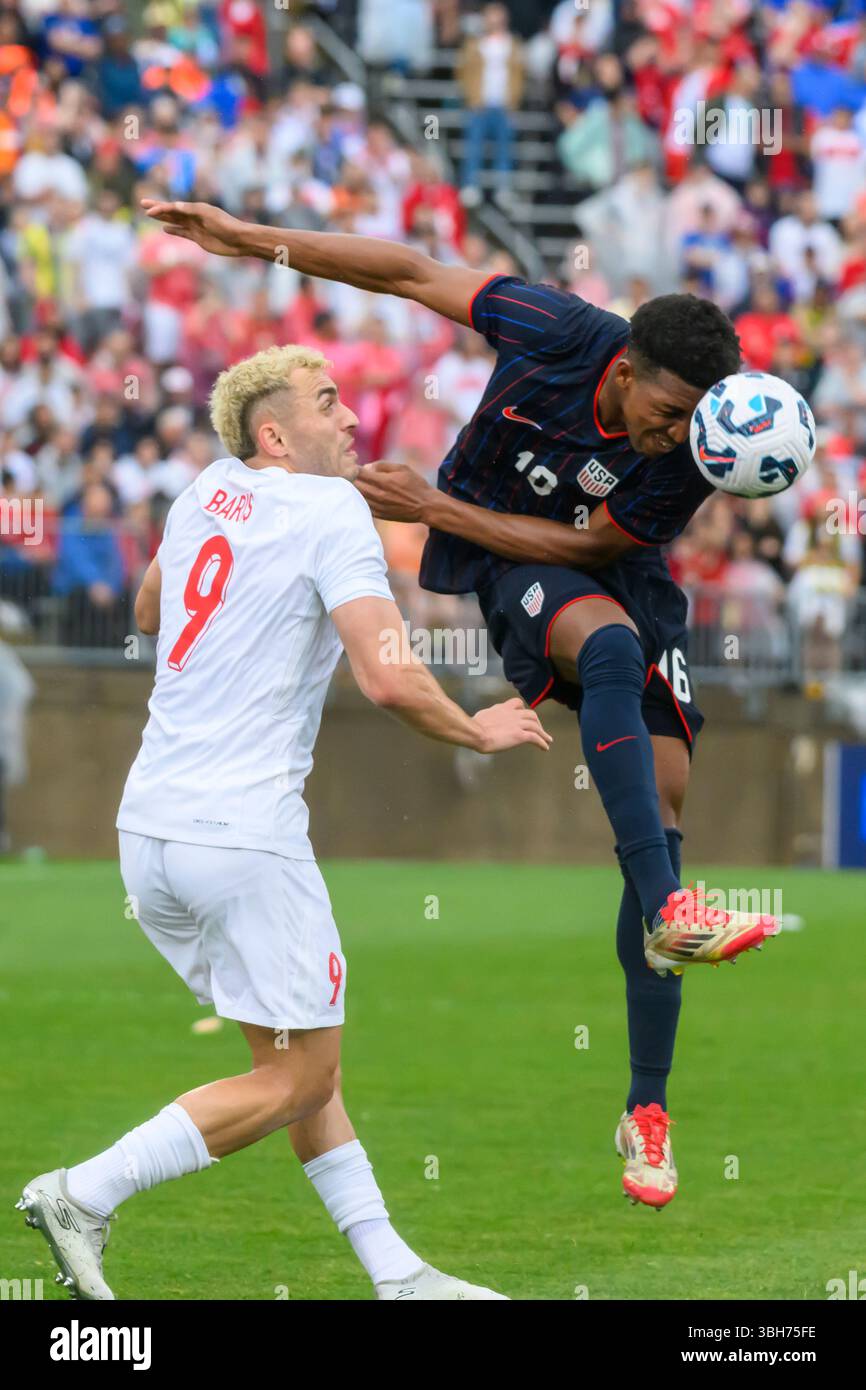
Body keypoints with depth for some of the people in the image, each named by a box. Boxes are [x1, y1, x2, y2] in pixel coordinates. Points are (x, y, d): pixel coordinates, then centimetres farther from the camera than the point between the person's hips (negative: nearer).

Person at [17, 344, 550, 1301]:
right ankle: (83, 1195, -3)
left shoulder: (207, 494, 13)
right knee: (297, 1080, 2)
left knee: (297, 1058, 14)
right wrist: (478, 732, -1)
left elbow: (149, 615, 32)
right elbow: (389, 679, -18)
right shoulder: (332, 512, -8)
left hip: (148, 827, 8)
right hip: (243, 838, -8)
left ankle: (393, 1272, 13)